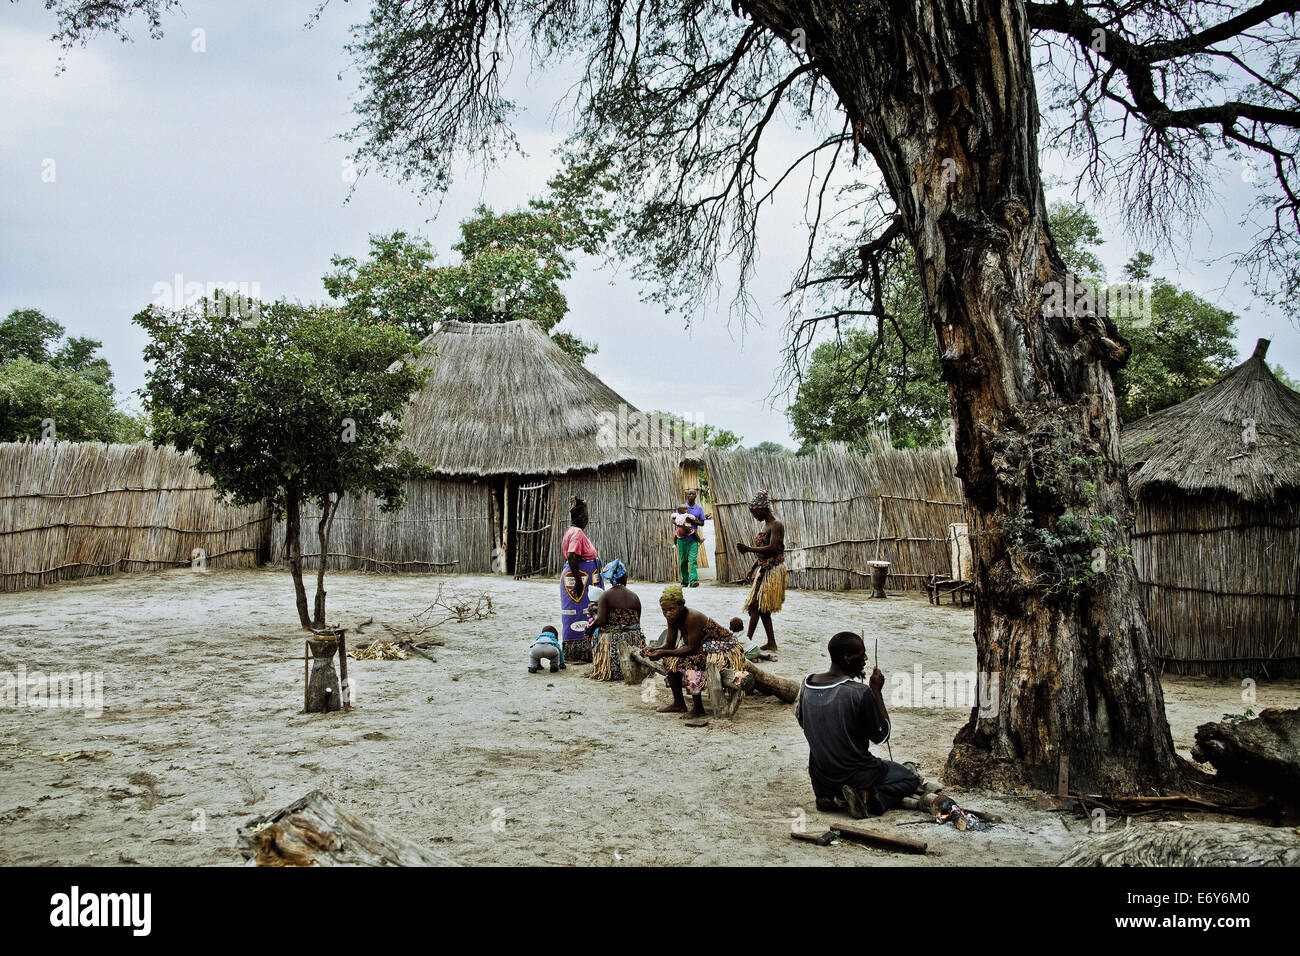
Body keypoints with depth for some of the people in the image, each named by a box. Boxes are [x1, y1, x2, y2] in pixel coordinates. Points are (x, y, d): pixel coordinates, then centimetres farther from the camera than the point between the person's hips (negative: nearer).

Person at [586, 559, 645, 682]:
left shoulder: (606, 595, -6)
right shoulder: (634, 597, 7)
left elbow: (601, 621, -13)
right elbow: (637, 622, 11)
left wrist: (593, 613, 10)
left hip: (613, 642, -5)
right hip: (634, 642, 5)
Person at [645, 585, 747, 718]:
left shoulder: (692, 618, -29)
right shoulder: (673, 618, -2)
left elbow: (692, 649, -28)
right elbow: (670, 645, 3)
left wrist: (663, 653, -28)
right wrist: (656, 650, -17)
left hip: (725, 653, -10)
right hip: (703, 649, 10)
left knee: (688, 662, -29)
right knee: (670, 659, 2)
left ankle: (698, 708, -15)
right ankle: (679, 703, 9)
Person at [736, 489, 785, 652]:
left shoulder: (776, 525, -13)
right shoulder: (765, 524, 16)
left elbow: (772, 549, -25)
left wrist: (749, 549, -26)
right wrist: (752, 569, 20)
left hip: (772, 571, -10)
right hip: (763, 570, 10)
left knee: (756, 605, -11)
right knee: (762, 608, 9)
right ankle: (771, 643, 13)